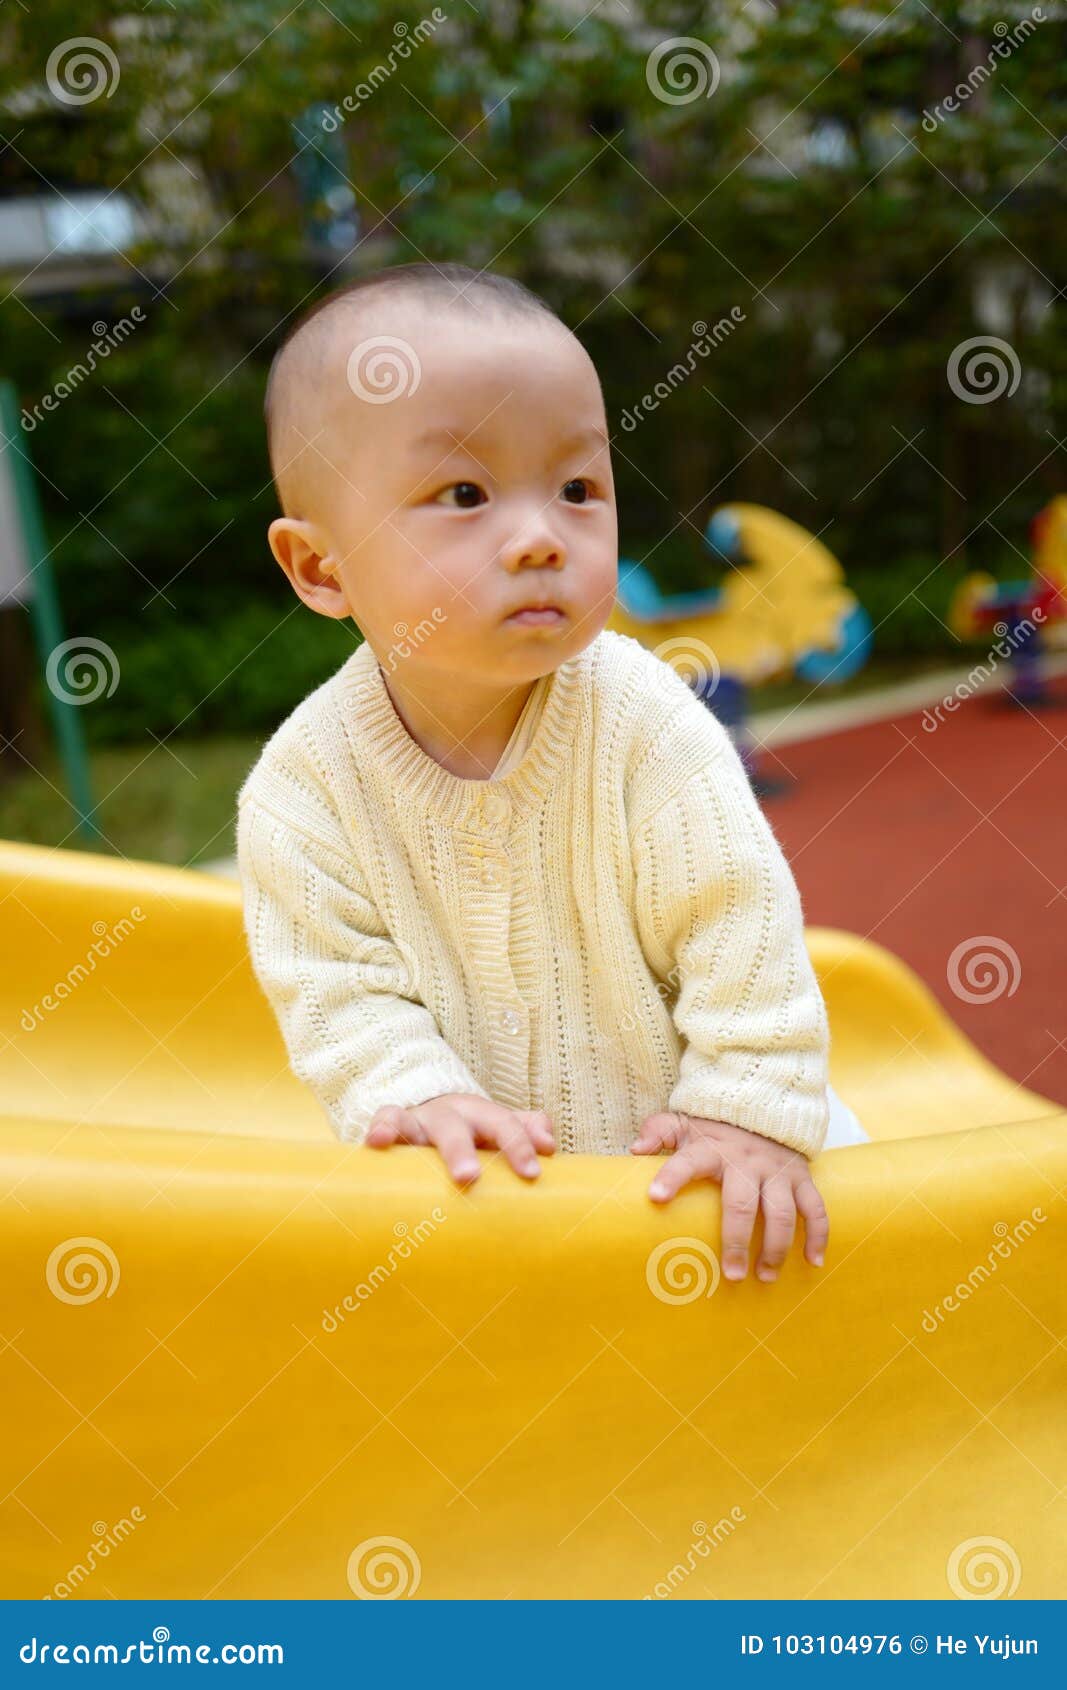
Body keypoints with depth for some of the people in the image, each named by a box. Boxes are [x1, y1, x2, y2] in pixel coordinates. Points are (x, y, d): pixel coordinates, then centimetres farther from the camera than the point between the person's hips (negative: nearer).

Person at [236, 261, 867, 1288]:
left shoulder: (644, 722, -19)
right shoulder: (306, 782, -17)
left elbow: (741, 927, -16)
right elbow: (337, 986, -12)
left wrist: (750, 1111, -21)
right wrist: (419, 1097, -27)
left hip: (661, 1120, 0)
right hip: (474, 1169, 1)